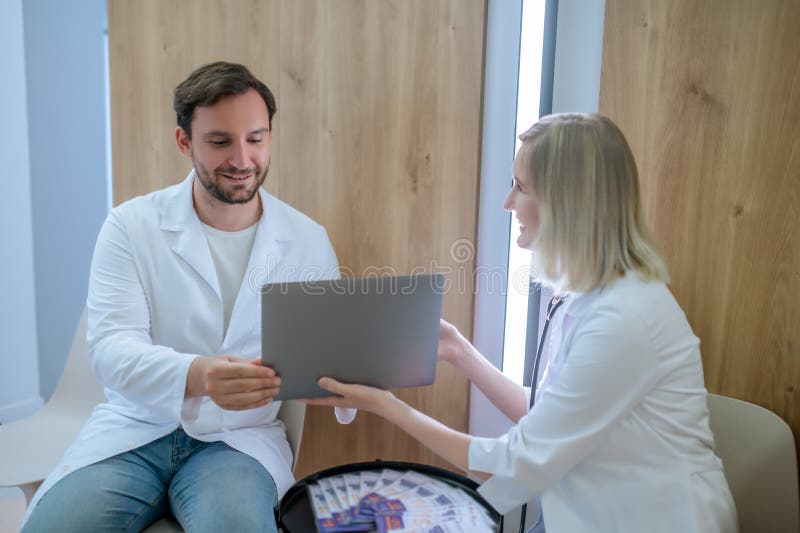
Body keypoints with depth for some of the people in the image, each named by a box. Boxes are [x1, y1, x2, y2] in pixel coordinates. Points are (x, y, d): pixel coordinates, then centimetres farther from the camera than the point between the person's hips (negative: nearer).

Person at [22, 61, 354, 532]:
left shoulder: (309, 241, 1)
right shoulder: (132, 225, -2)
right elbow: (111, 347, -12)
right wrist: (193, 375, -34)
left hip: (241, 437, 0)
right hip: (134, 427, 1)